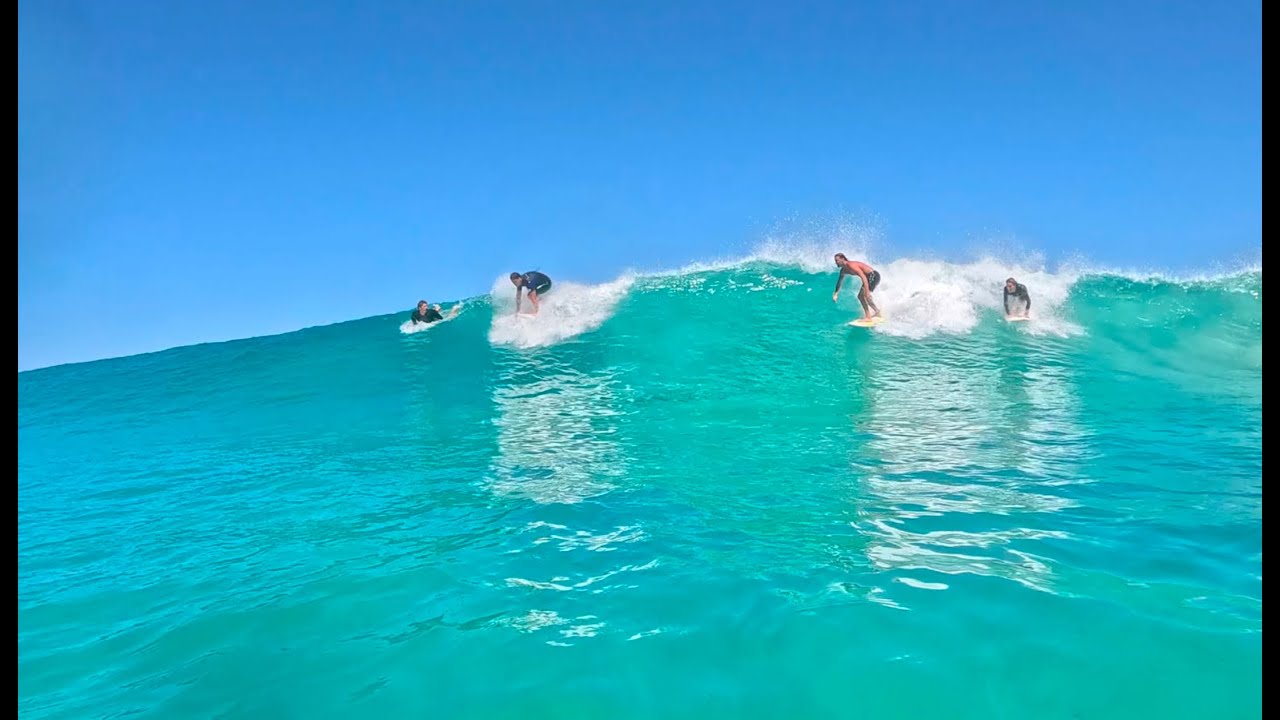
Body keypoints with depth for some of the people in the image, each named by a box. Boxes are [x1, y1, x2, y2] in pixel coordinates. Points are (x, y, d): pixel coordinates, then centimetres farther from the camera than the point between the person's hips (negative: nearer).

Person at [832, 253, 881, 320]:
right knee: (860, 296, 12)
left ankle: (877, 311, -13)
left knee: (864, 294, -22)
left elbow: (863, 278, -33)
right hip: (869, 277, 10)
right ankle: (868, 316, 17)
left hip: (874, 275, -10)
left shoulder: (851, 265, -26)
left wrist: (867, 292, -39)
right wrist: (836, 294, 17)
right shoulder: (843, 270, 4)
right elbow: (839, 281, 22)